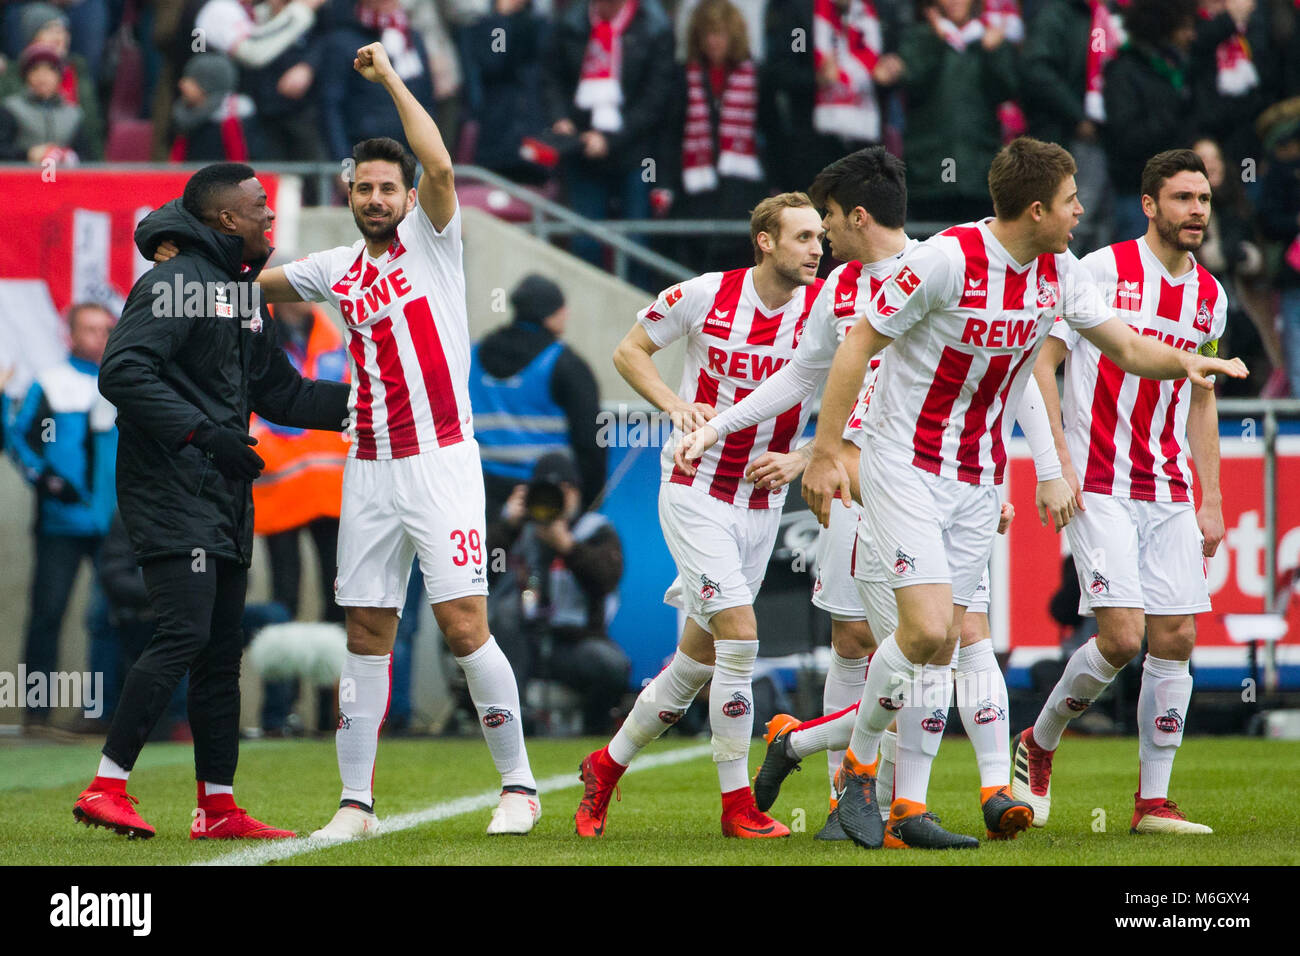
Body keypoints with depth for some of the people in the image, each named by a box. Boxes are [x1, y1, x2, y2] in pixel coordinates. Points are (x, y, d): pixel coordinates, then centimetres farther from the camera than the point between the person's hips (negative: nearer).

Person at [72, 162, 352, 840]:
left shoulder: (242, 294, 20)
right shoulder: (176, 283, -10)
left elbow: (280, 395, 25)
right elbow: (122, 372, -20)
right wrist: (202, 432, -25)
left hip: (225, 496, 9)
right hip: (171, 495, -9)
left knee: (221, 650, 8)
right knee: (184, 634, -18)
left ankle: (218, 808, 12)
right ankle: (107, 787, -15)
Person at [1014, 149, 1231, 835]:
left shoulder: (1209, 296, 12)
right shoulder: (1101, 270, -7)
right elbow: (1041, 360, -7)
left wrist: (1211, 500, 16)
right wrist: (1056, 465, -14)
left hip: (1170, 494, 6)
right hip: (1099, 488, -6)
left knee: (1176, 638, 0)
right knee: (1122, 636, -15)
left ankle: (1153, 801, 7)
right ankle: (1038, 745, 10)